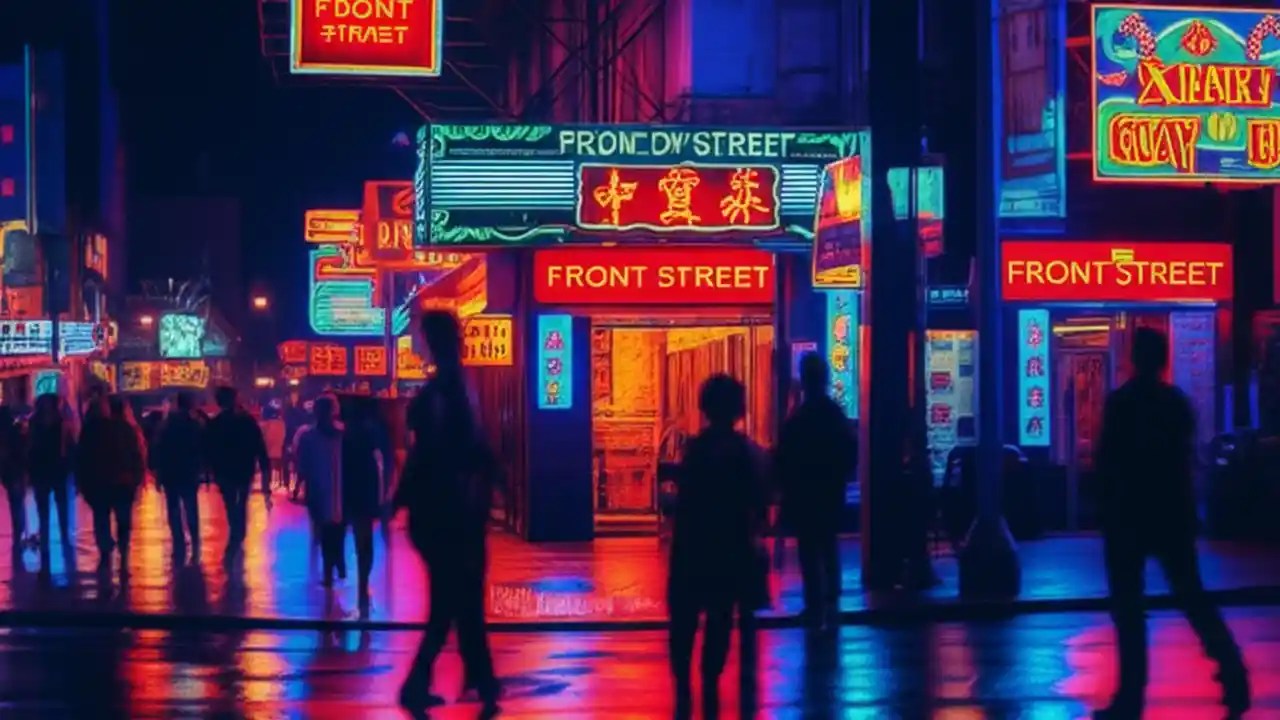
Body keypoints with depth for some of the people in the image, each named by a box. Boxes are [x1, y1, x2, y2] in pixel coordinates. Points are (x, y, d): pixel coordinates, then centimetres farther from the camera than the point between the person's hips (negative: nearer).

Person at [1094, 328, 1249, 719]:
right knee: (1192, 596, 13)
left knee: (1128, 606, -1)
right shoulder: (1178, 401, 6)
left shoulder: (1121, 401, -11)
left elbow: (1107, 460, -11)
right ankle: (1233, 675, 4)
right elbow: (1186, 458, 11)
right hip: (1173, 511, 5)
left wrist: (1105, 508, 1)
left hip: (1128, 513, -5)